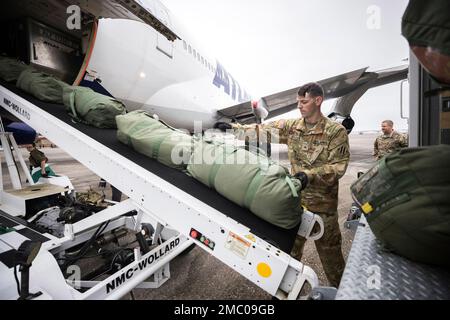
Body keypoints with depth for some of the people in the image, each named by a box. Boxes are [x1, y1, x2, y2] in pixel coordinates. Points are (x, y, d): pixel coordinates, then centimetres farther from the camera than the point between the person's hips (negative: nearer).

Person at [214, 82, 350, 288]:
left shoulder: (336, 131, -10)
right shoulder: (292, 126, 2)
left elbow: (338, 166, -14)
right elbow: (264, 130, 0)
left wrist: (310, 175, -28)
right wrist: (233, 128, -6)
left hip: (322, 202, -4)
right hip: (296, 196, 4)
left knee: (329, 248, 11)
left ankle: (340, 288, 37)